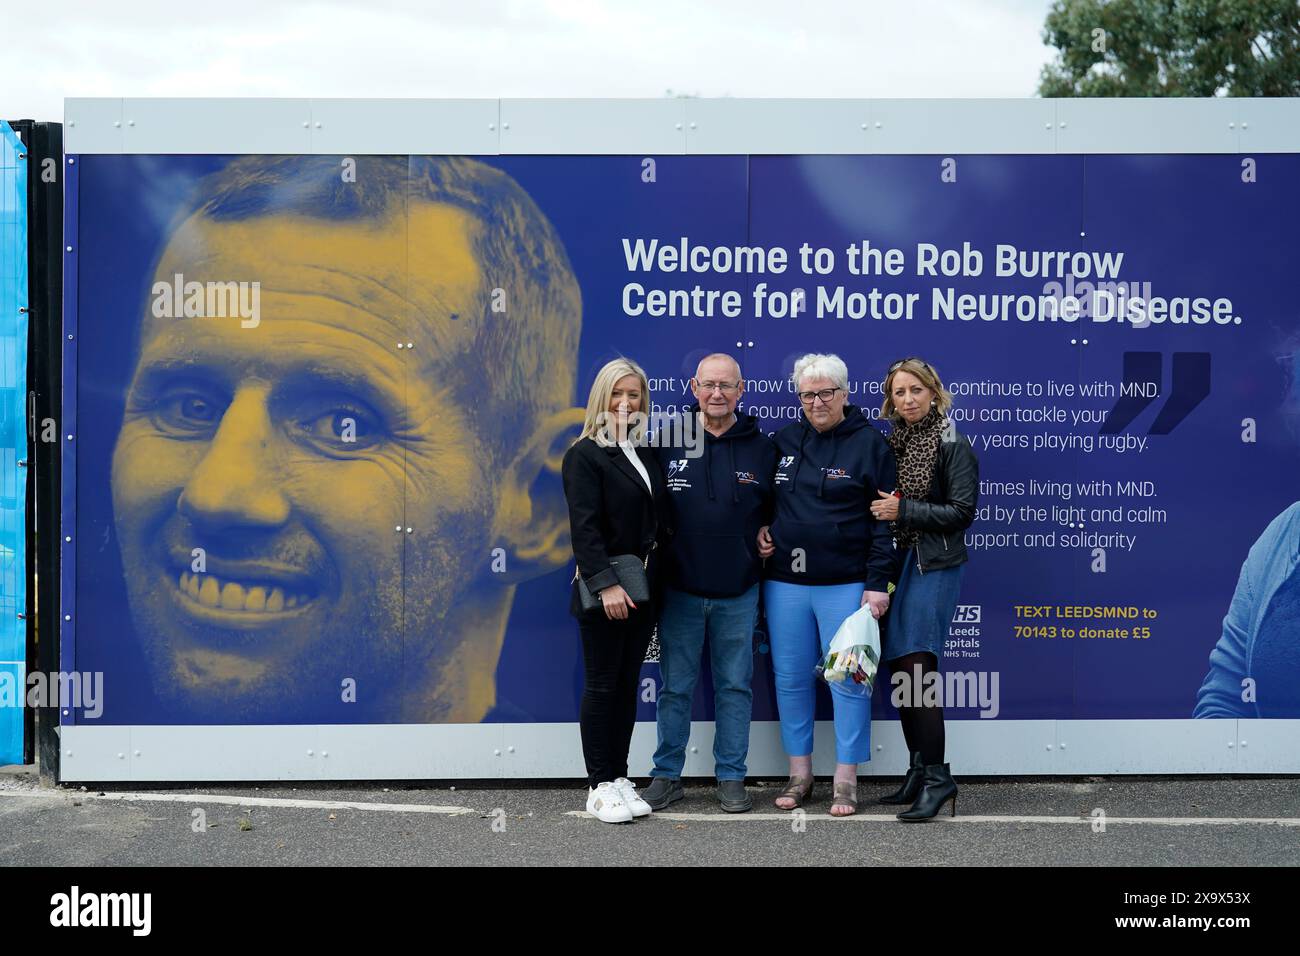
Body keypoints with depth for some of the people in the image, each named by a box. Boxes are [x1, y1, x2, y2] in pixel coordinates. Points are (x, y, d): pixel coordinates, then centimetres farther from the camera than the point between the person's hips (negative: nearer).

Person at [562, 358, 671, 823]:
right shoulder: (585, 454, -8)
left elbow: (660, 520, 14)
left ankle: (619, 777, 19)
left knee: (628, 685, 11)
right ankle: (600, 787, 9)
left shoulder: (646, 453, 12)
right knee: (602, 686, 1)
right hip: (605, 592, -6)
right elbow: (584, 526, -16)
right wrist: (606, 583, -22)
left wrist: (657, 579, 6)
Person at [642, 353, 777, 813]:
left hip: (738, 593, 0)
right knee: (675, 687, 8)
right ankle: (667, 775, 20)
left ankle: (731, 777, 19)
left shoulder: (761, 447, 3)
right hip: (679, 589, 0)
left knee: (735, 687, 8)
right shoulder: (667, 441, 0)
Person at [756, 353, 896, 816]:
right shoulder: (784, 440, 9)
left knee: (847, 680, 0)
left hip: (846, 584, -4)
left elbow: (884, 519, -4)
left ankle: (846, 779, 11)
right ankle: (799, 773, 20)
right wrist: (761, 530, 3)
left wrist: (877, 582, -9)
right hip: (785, 582, 4)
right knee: (791, 678, 8)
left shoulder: (870, 443, -2)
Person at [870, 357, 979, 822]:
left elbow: (962, 512, -11)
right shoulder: (891, 443, 13)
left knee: (917, 665, -15)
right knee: (899, 669, 7)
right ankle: (918, 771, 16)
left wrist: (903, 509, -15)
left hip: (934, 565, -7)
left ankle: (936, 776, -11)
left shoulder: (953, 446, -5)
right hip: (894, 561, 7)